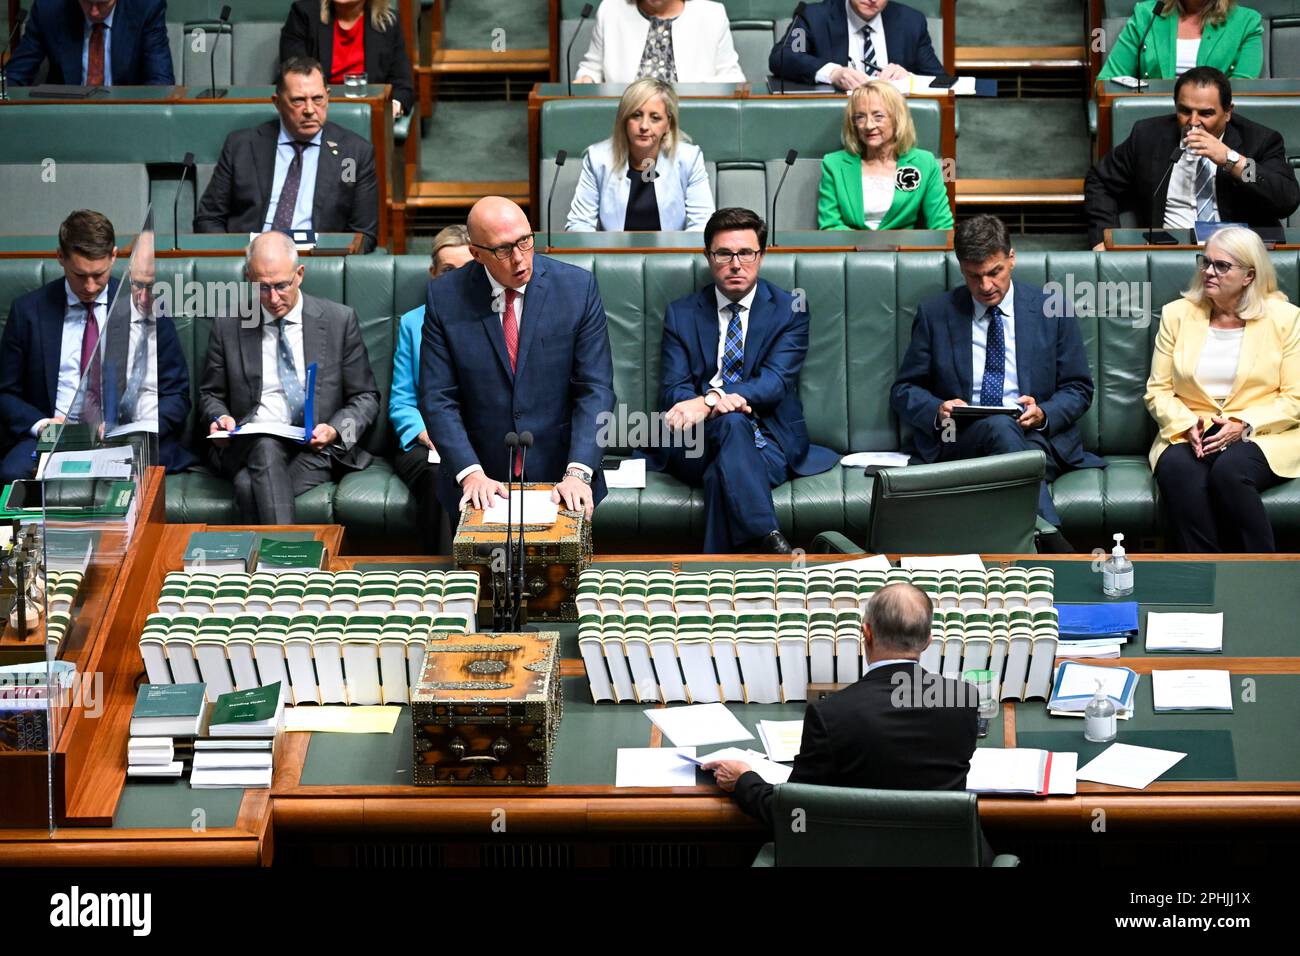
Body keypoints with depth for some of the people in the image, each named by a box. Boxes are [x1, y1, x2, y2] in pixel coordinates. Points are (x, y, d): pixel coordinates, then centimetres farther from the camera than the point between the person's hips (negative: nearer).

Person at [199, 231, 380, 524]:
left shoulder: (339, 320, 5)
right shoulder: (228, 327, 9)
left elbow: (365, 398, 9)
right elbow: (210, 394, 20)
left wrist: (335, 430, -11)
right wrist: (219, 417, -4)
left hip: (318, 448, -1)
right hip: (250, 444, 1)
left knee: (249, 486, -33)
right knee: (266, 446, -37)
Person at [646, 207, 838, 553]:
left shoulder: (790, 310, 7)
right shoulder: (681, 314, 12)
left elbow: (775, 382, -8)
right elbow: (672, 390, 2)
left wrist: (707, 401, -26)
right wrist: (716, 399, -24)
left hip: (768, 442, -1)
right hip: (698, 444, 1)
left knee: (721, 476, -36)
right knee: (731, 422, -35)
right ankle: (771, 544, -45)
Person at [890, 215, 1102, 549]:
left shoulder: (1052, 311, 10)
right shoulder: (935, 315, 10)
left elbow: (1079, 389, 12)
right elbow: (904, 390, 12)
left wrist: (1044, 414, -10)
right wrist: (937, 410, -11)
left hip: (1038, 436, 1)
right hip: (958, 441, 0)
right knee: (1000, 426, -36)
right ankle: (1051, 538, -48)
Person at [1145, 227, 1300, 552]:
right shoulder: (1177, 314, 11)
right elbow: (1158, 390, 9)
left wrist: (1244, 425, -14)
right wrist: (1187, 425, -11)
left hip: (1264, 438, -2)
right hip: (1189, 437, 2)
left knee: (1229, 470, -35)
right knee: (1176, 469, -33)